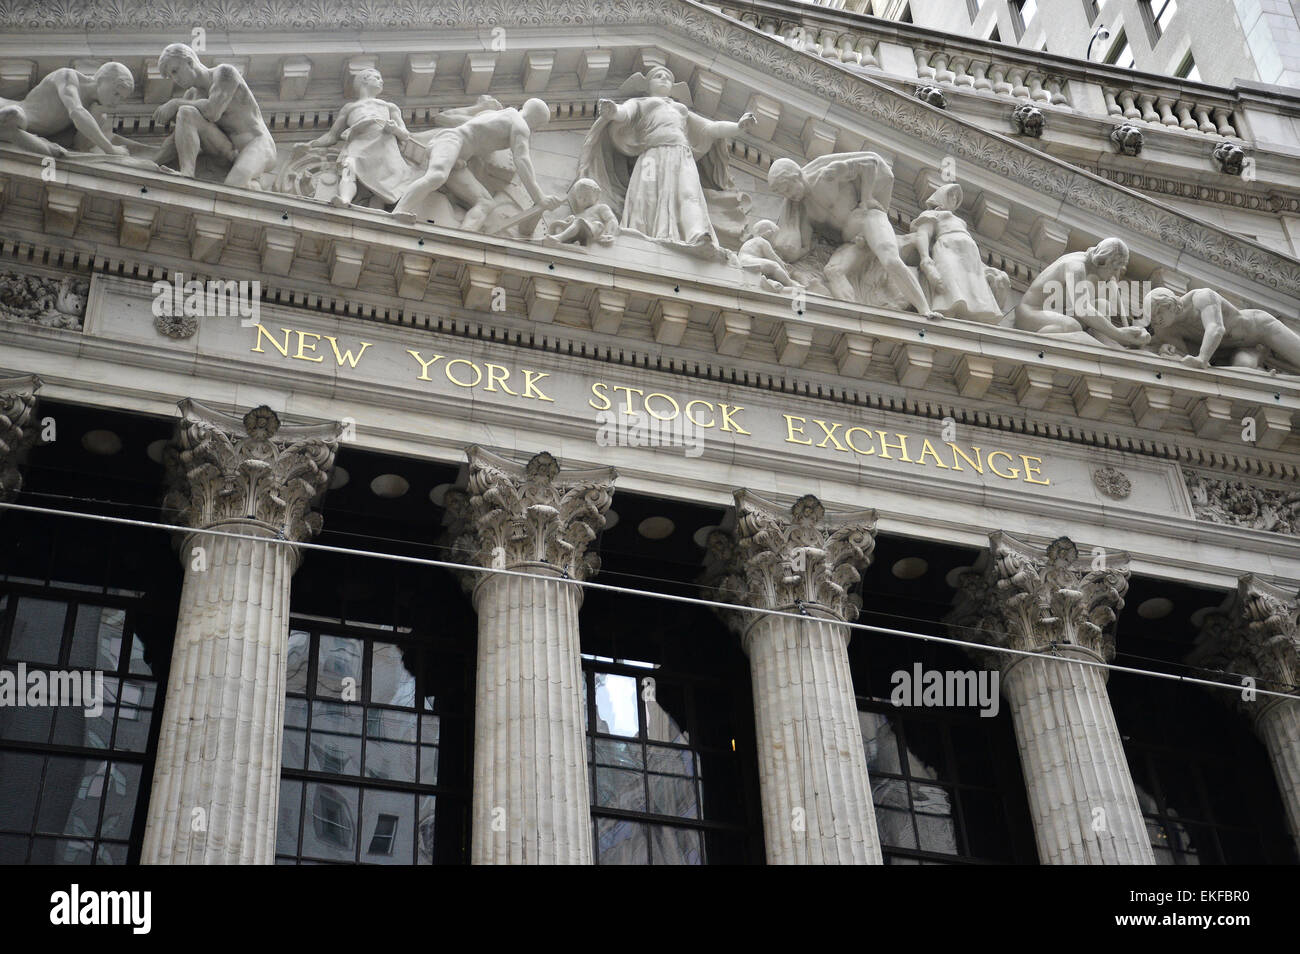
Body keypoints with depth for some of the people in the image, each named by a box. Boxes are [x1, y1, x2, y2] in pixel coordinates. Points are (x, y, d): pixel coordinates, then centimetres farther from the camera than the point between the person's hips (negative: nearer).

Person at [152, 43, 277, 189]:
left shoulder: (225, 72, -7)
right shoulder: (193, 95, 15)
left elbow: (213, 112, -22)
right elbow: (178, 140, 12)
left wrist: (176, 103, -9)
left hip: (257, 147, -7)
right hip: (229, 152, 7)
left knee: (233, 187, -41)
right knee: (185, 113, -16)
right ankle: (187, 175, -29)